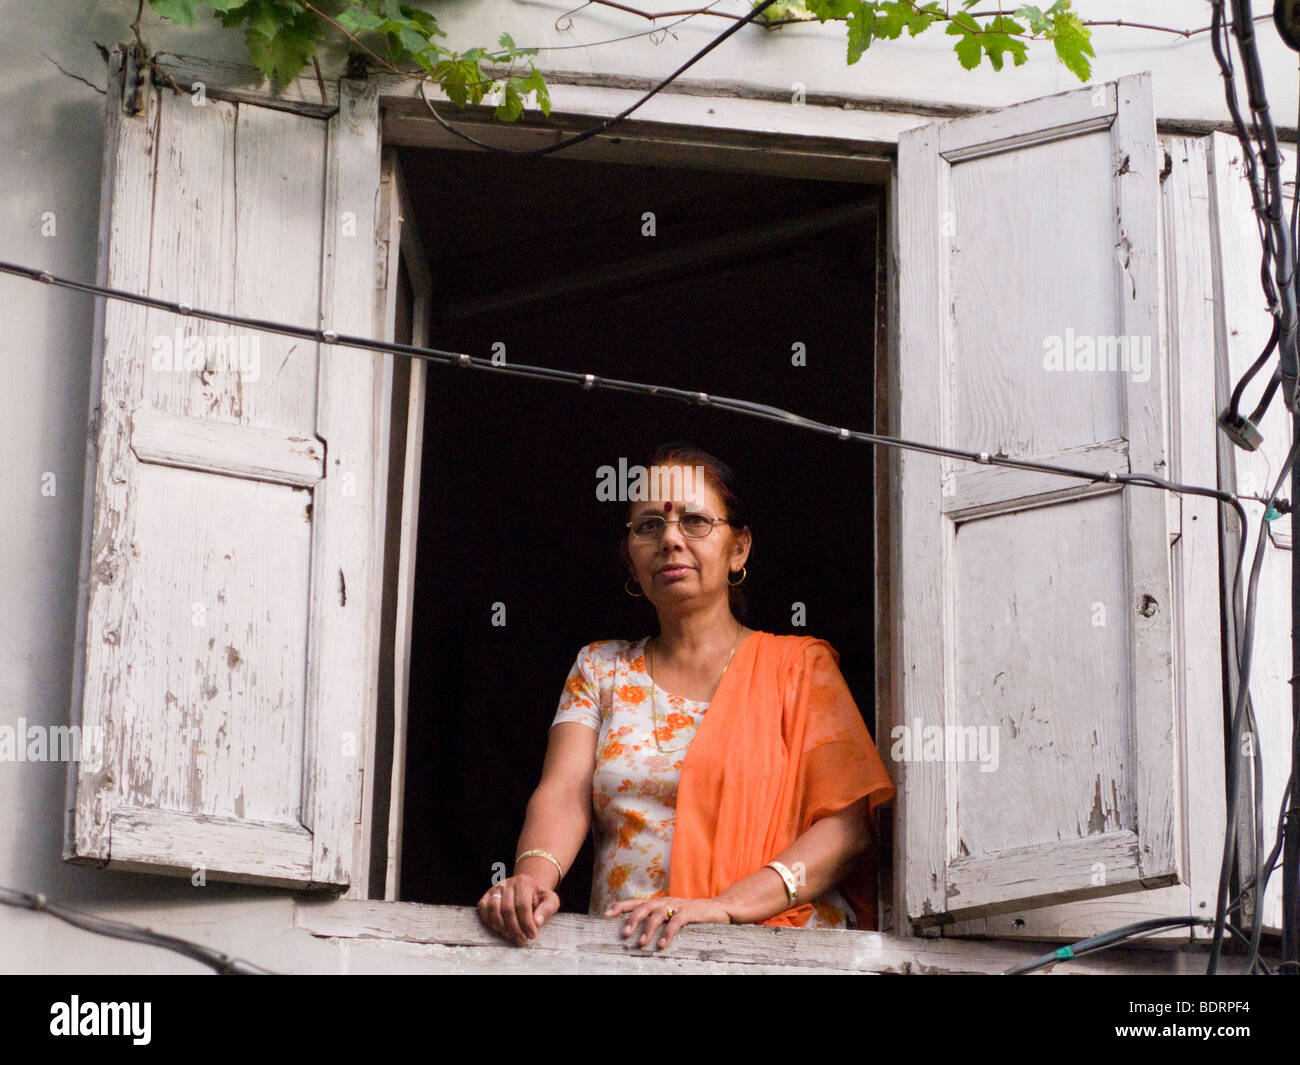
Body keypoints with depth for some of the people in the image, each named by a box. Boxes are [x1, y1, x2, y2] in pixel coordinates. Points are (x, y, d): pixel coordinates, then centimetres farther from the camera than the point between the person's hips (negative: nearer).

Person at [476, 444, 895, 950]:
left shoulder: (799, 664, 12)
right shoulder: (599, 668, 21)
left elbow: (848, 824, 0)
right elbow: (564, 796, 7)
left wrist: (726, 906, -15)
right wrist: (534, 875, -17)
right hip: (623, 951, 2)